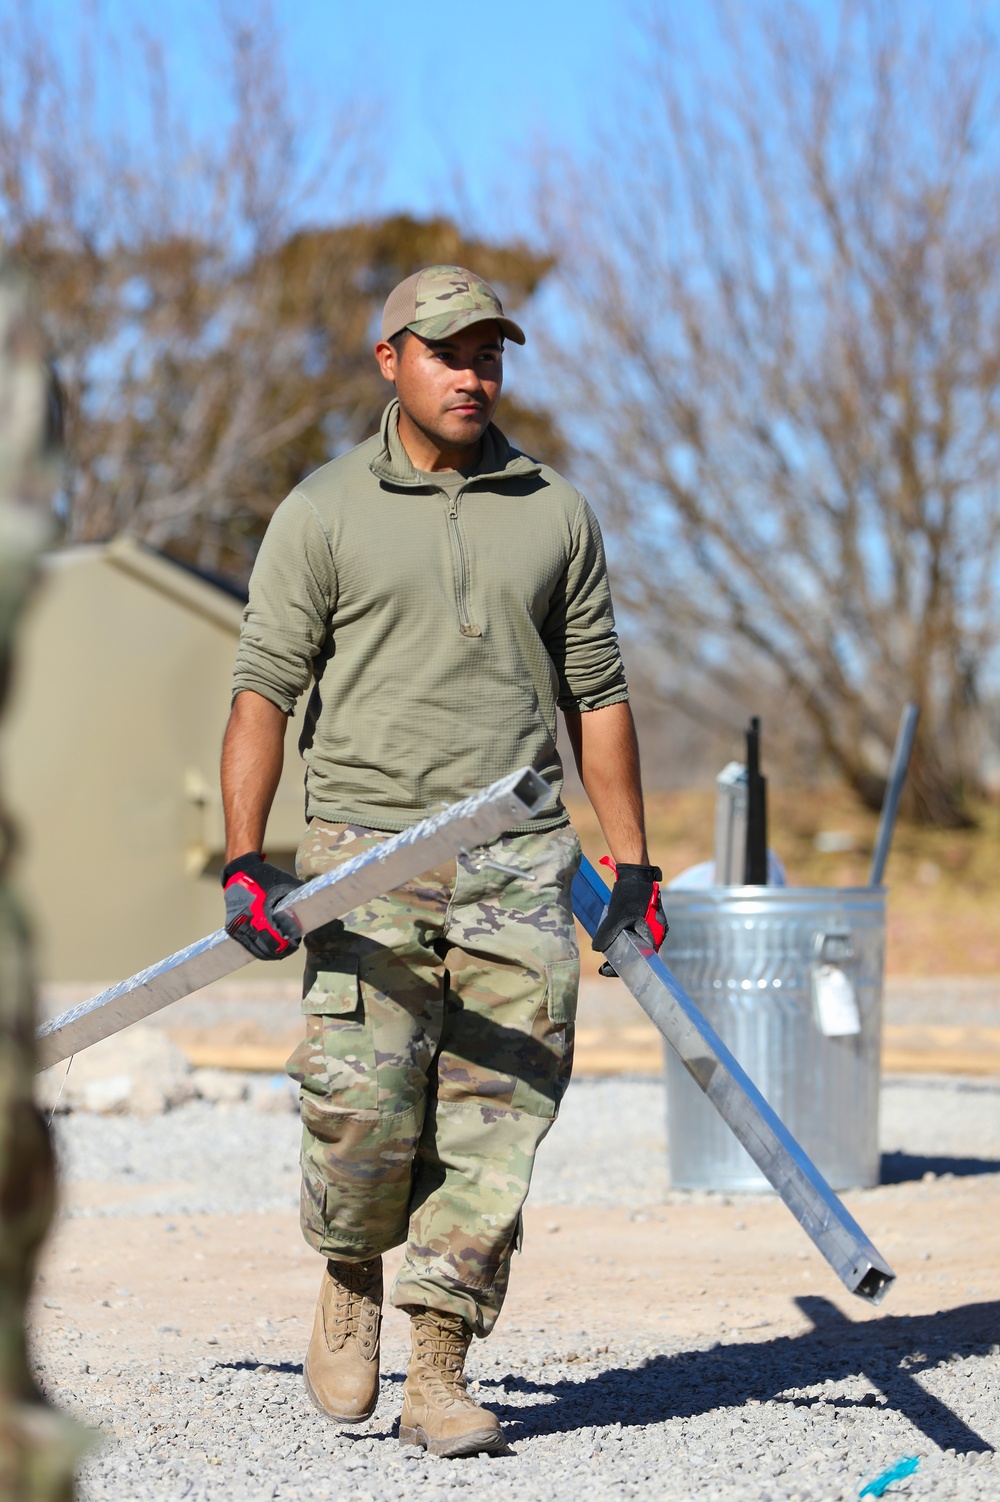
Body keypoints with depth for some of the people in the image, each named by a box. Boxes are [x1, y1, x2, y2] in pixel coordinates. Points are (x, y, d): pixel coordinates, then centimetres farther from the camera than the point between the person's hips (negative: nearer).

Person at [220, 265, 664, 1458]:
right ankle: (350, 1283, 18)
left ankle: (438, 1372, 2)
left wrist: (631, 863, 14)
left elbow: (596, 694, 17)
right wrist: (244, 861, -10)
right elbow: (264, 689, 0)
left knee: (495, 1123, -4)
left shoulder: (556, 514, 13)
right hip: (367, 853, -2)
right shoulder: (324, 514, 4)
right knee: (362, 1110, -12)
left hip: (522, 863, 2)